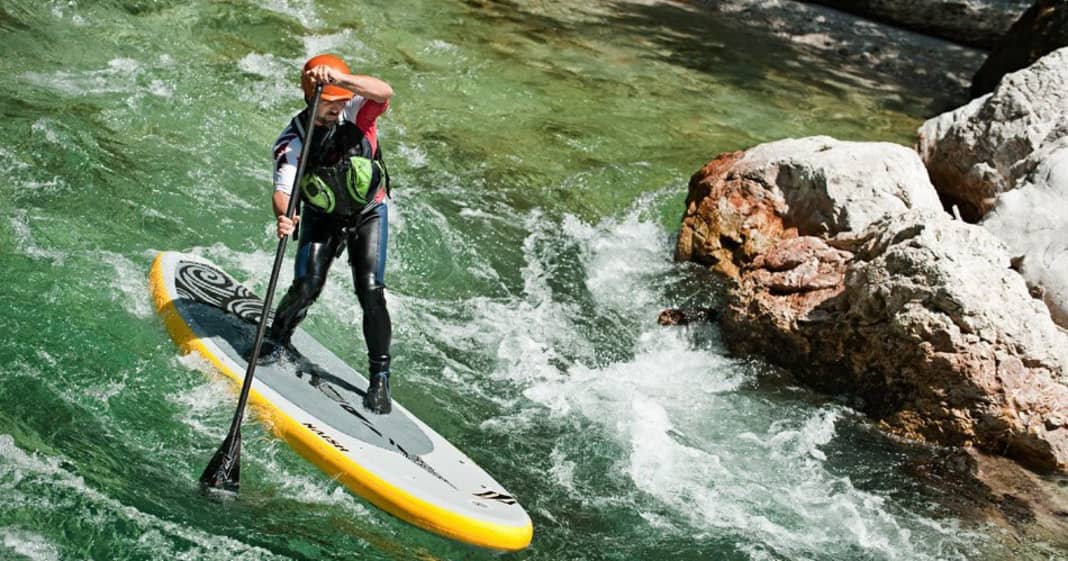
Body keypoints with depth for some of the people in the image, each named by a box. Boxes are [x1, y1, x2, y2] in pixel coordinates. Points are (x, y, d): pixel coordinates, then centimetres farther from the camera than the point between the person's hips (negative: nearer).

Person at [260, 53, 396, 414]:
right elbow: (283, 188, -33)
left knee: (370, 292, -12)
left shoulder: (356, 112, -22)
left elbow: (384, 92, -43)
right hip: (321, 219, 1)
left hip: (368, 213, 0)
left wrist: (339, 79, -59)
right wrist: (283, 217, -56)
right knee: (306, 288, -11)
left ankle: (380, 376, -1)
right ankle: (278, 342, 21)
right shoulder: (293, 140, -22)